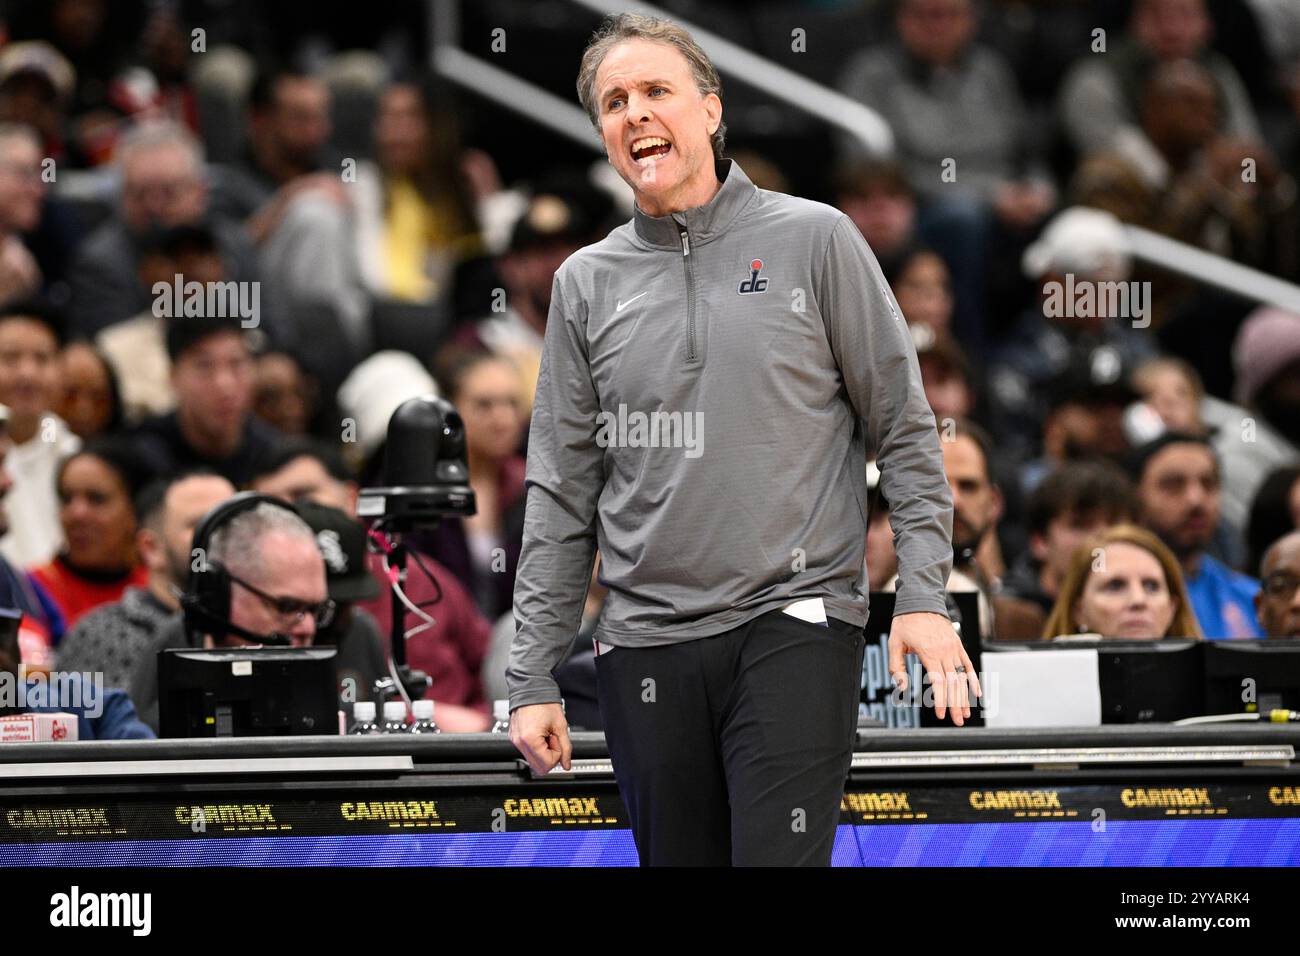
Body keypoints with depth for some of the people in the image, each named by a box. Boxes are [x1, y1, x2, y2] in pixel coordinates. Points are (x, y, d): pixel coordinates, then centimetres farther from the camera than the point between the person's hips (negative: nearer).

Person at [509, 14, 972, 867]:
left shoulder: (814, 242, 3)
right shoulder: (588, 284, 11)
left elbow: (905, 427, 4)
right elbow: (561, 494, 12)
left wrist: (924, 596, -6)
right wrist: (534, 677, 7)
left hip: (794, 628, -3)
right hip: (647, 647, 3)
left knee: (779, 858, -16)